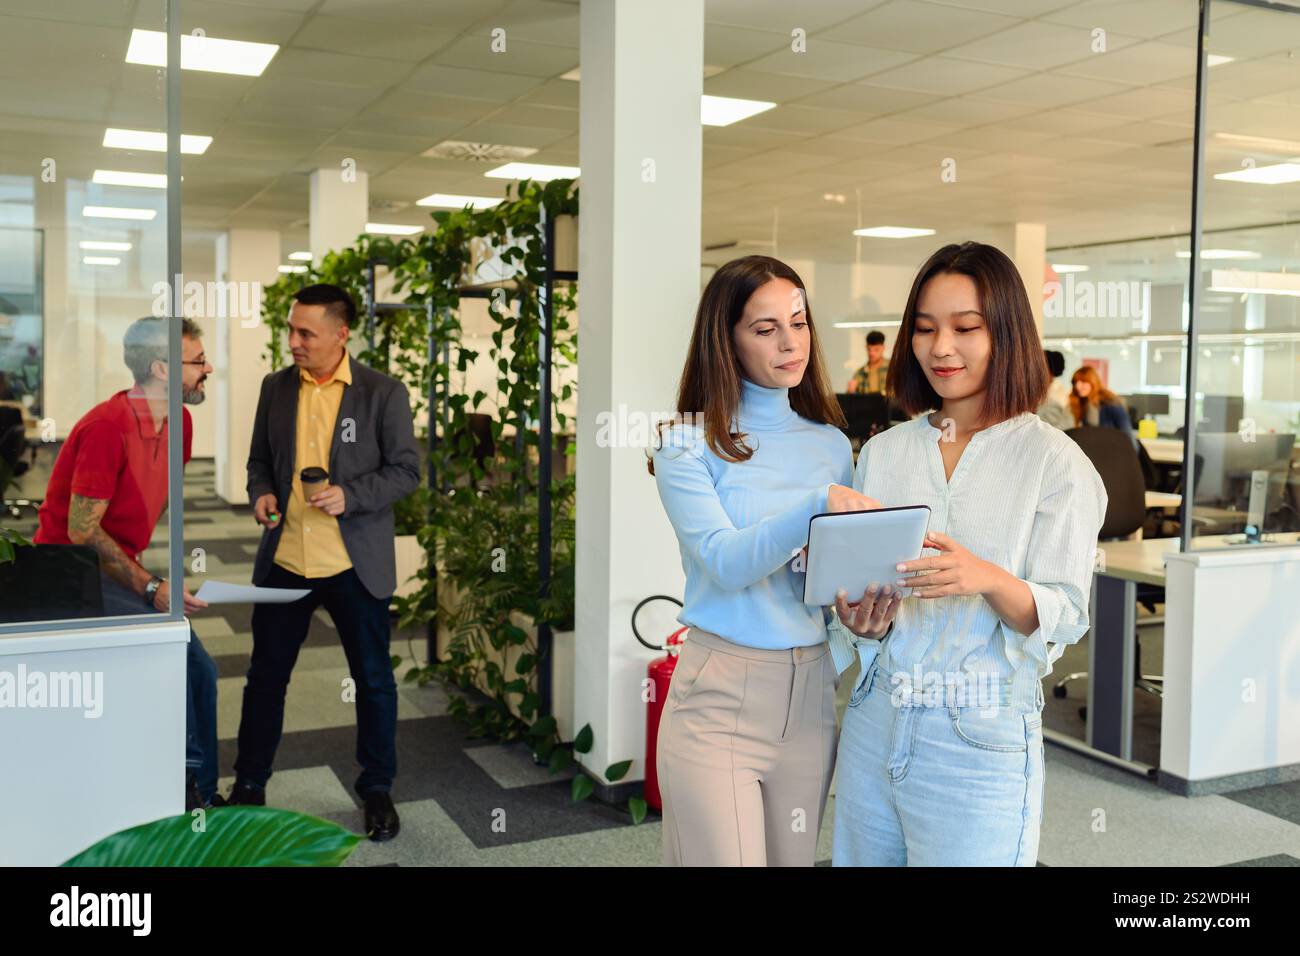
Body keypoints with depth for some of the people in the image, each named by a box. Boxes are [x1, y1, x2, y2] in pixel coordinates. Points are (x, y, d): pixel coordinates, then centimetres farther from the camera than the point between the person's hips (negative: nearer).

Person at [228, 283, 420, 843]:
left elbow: (406, 470, -6)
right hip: (283, 560, 3)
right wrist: (261, 492, -6)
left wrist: (350, 496, -20)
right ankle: (249, 786, 30)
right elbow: (259, 457, 15)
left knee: (373, 680, 9)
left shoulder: (384, 393, -7)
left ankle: (377, 790, 27)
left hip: (355, 565, -3)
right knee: (265, 676, 12)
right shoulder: (276, 388, 5)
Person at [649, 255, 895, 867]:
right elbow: (725, 563, -18)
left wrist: (862, 606, -10)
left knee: (794, 858, 13)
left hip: (810, 698, 5)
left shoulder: (832, 445, 9)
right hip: (719, 700, -4)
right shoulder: (689, 444, -4)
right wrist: (817, 505, -31)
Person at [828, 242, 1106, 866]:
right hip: (874, 722, 4)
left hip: (981, 741, -4)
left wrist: (988, 579, -29)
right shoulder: (882, 452, 7)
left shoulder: (1053, 460, -5)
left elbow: (1064, 616, -9)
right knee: (862, 857, 13)